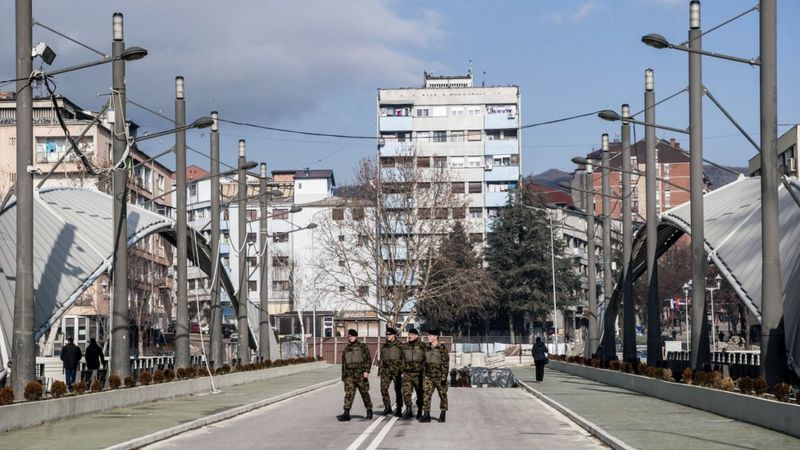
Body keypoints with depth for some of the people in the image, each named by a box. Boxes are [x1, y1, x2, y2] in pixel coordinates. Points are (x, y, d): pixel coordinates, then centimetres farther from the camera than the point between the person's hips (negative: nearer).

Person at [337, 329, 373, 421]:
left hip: (360, 374, -3)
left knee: (364, 393, 4)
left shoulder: (363, 347, 3)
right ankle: (346, 413, -14)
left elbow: (369, 359, -3)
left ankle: (369, 411, 19)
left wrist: (366, 371, -13)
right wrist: (343, 376, 17)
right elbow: (343, 364, 20)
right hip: (349, 375, 3)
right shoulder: (346, 349, 16)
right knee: (348, 393, -8)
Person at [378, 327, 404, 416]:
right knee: (383, 388, -10)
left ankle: (399, 410, 8)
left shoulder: (400, 346, -1)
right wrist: (380, 371, 12)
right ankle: (387, 407, 1)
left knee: (398, 390, 0)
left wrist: (403, 371, -10)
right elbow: (381, 360, 17)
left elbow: (403, 359, -3)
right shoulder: (384, 346, 12)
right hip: (386, 371, 4)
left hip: (397, 371, -4)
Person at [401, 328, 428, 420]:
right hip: (407, 373, 3)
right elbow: (402, 359, 17)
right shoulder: (405, 346, 11)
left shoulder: (423, 346, -2)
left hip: (419, 373, -3)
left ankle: (419, 412, 15)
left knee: (420, 394, 4)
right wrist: (401, 370, 12)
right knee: (406, 392, -7)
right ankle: (408, 411, 1)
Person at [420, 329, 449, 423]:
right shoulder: (427, 348, 11)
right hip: (429, 376, 5)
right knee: (426, 394, -5)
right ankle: (426, 415, -4)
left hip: (439, 376, -5)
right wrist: (424, 375, 14)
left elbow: (446, 363, -10)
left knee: (443, 396, 4)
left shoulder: (442, 348, -8)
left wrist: (444, 376, -16)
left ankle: (442, 415, 13)